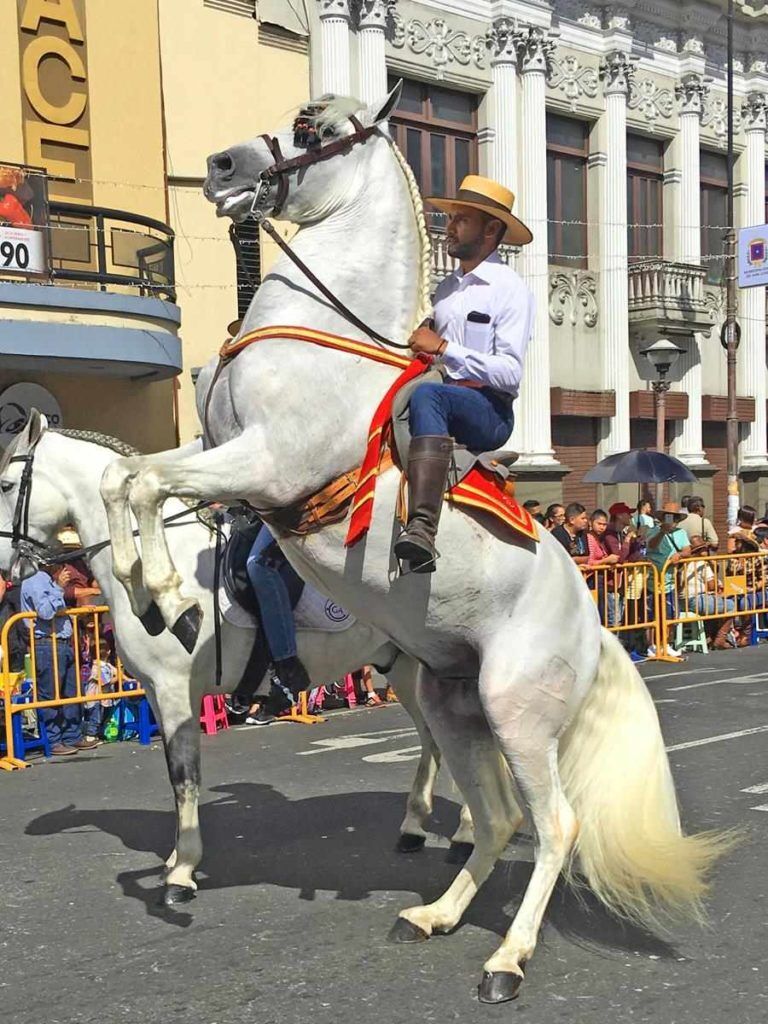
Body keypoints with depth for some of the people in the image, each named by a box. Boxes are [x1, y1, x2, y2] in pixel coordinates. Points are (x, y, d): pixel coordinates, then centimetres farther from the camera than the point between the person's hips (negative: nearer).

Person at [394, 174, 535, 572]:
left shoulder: (511, 289, -1)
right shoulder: (445, 289, 21)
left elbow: (509, 373, -13)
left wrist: (442, 348, -16)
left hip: (490, 412, -8)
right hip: (446, 401, 8)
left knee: (427, 397, -39)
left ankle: (422, 528, -55)